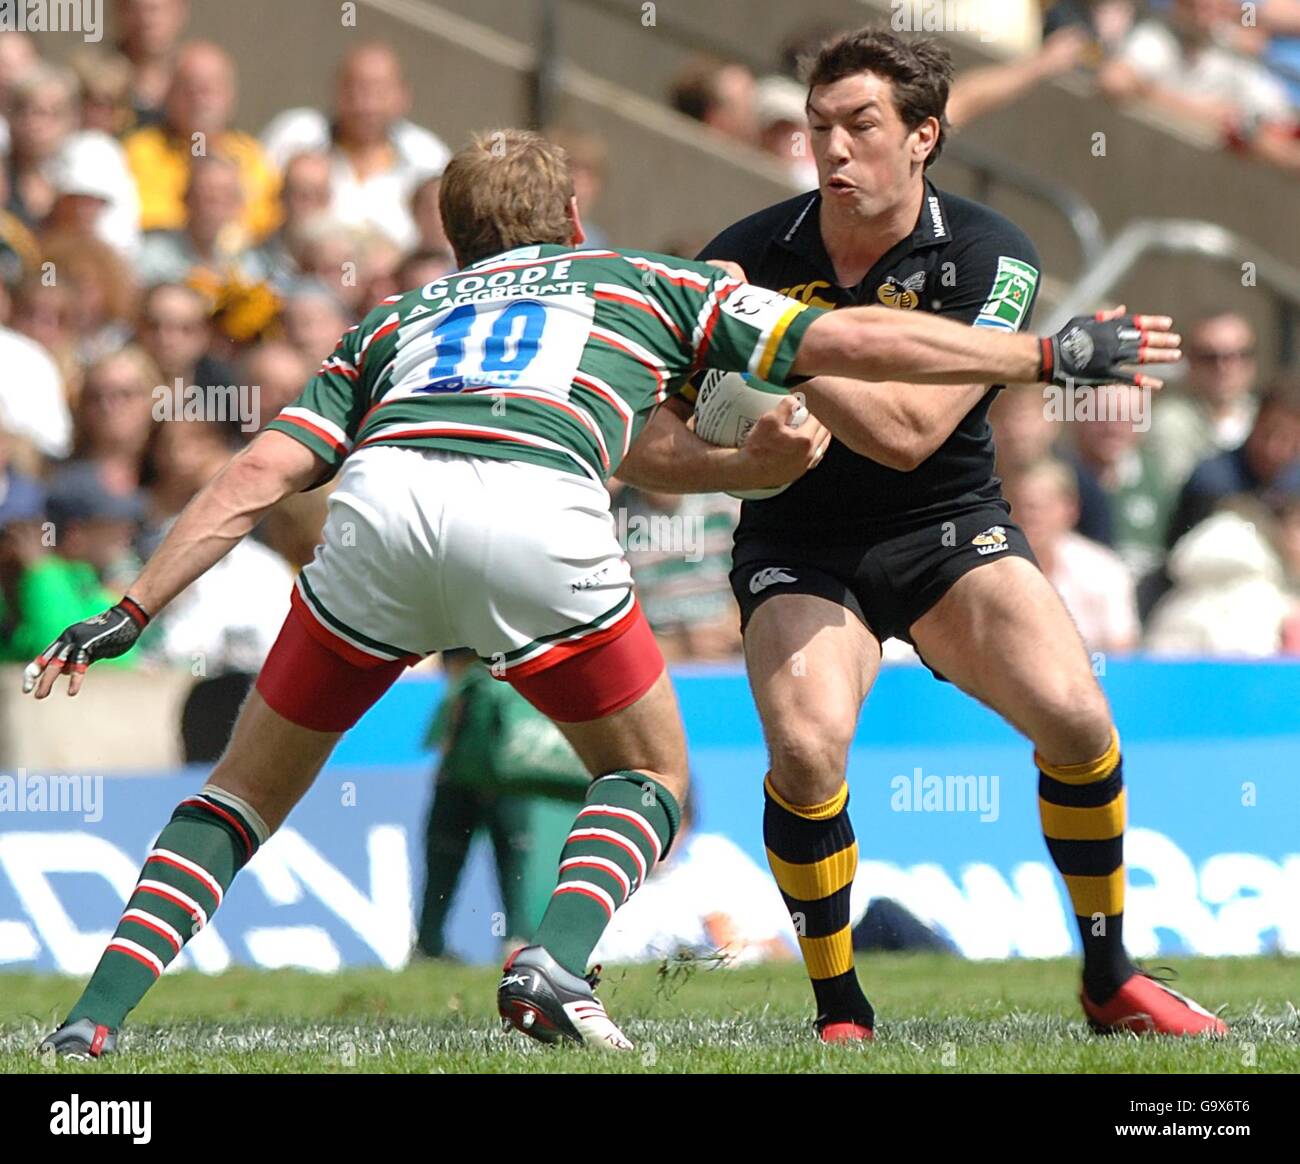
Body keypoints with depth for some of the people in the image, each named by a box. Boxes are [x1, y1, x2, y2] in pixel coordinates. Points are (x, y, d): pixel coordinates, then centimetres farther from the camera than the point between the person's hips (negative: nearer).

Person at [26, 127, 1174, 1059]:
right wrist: (1054, 353, 34)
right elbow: (846, 341, 26)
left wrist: (130, 614, 25)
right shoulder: (641, 281, 33)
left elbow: (255, 477, 23)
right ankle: (553, 965, -6)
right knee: (649, 775, 22)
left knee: (250, 787, 20)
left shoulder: (393, 320, 36)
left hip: (381, 504, 2)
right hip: (542, 516, -2)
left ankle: (94, 1017, 4)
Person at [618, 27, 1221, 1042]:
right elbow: (646, 449, -10)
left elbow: (910, 433, -26)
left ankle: (1111, 980, 2)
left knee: (1074, 716, -21)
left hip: (948, 523, 0)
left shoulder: (990, 256, -15)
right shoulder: (750, 257, -12)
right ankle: (840, 1013, -8)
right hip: (800, 545, 0)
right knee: (806, 749, -28)